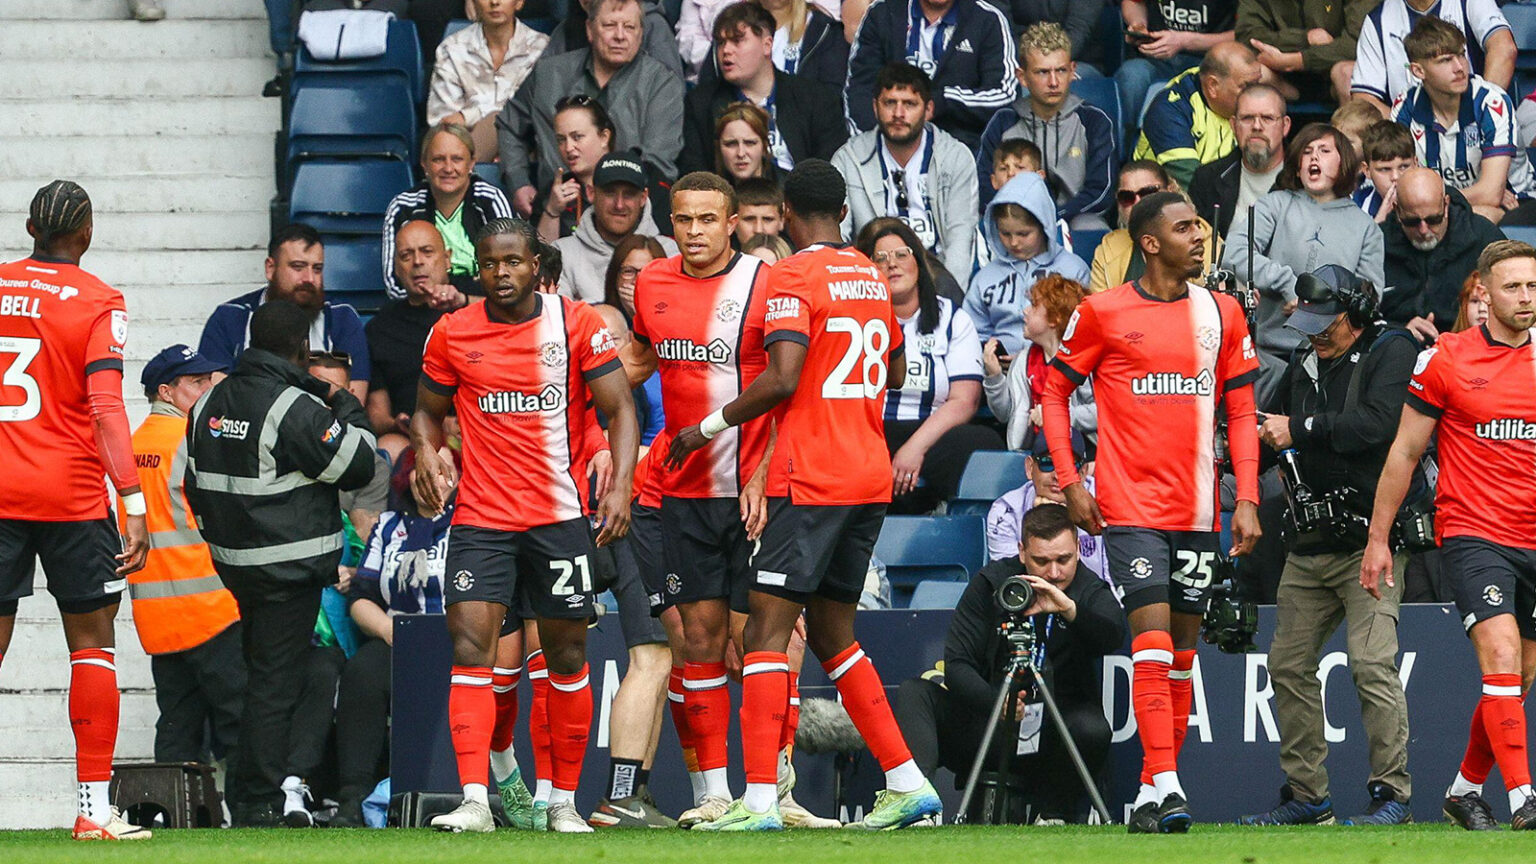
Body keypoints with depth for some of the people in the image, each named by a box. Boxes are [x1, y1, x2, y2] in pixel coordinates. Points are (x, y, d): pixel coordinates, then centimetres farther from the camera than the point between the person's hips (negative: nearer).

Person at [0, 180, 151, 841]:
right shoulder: (98, 303, -6)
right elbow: (105, 408, -16)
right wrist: (134, 501, -18)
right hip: (71, 495, -3)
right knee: (91, 639, 7)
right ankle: (95, 807, 3)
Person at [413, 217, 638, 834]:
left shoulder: (577, 324, -2)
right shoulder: (452, 333, 3)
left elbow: (620, 408, -3)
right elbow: (429, 410, 17)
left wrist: (619, 485, -17)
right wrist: (426, 450, -5)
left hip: (560, 515, -1)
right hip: (481, 518, 1)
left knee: (567, 655, 7)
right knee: (471, 645, -14)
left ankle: (564, 801, 18)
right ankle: (475, 800, -19)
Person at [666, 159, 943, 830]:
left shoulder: (794, 277, -9)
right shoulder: (872, 278, 15)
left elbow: (782, 379, -19)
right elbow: (895, 373, 26)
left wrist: (710, 427, -8)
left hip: (811, 481, -8)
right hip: (870, 477, 8)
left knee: (767, 631, -9)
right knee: (831, 633, 16)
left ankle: (759, 800, -18)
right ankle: (908, 784, 14)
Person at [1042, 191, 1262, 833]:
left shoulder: (1221, 314, 9)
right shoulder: (1103, 313, -1)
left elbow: (1241, 413, 11)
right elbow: (1055, 391, 6)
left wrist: (1248, 499, 2)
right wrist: (1069, 483, -2)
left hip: (1198, 509, 4)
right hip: (1131, 507, -4)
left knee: (1181, 651, 6)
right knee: (1152, 637, -15)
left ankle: (1152, 790, 13)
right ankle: (1165, 787, -21)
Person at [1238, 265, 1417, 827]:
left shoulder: (1393, 353, -5)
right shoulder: (1304, 365, 17)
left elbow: (1376, 423, -20)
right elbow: (1273, 431, 24)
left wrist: (1299, 429, -16)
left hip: (1370, 542, -8)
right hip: (1310, 543, 8)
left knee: (1371, 663, -17)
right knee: (1288, 663, 7)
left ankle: (1392, 795, -12)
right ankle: (1307, 796, 15)